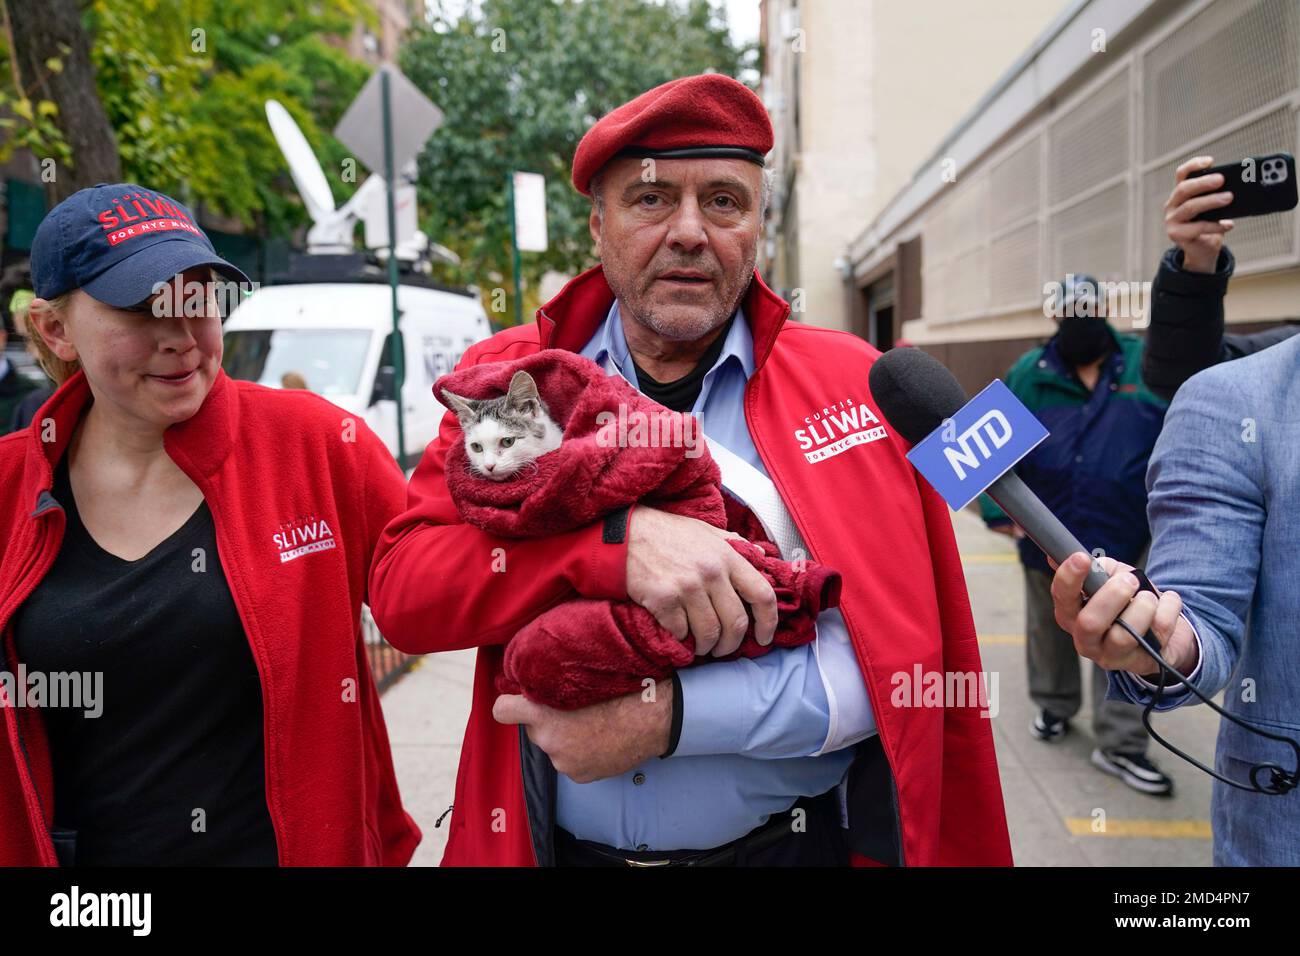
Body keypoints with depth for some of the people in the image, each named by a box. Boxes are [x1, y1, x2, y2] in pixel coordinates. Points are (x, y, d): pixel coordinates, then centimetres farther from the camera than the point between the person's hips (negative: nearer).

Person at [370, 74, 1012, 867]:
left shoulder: (853, 384, -7)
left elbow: (903, 658, -12)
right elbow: (401, 591, -13)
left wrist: (672, 716, -22)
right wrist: (619, 541, -28)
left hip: (793, 842, -1)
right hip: (560, 844, 2)